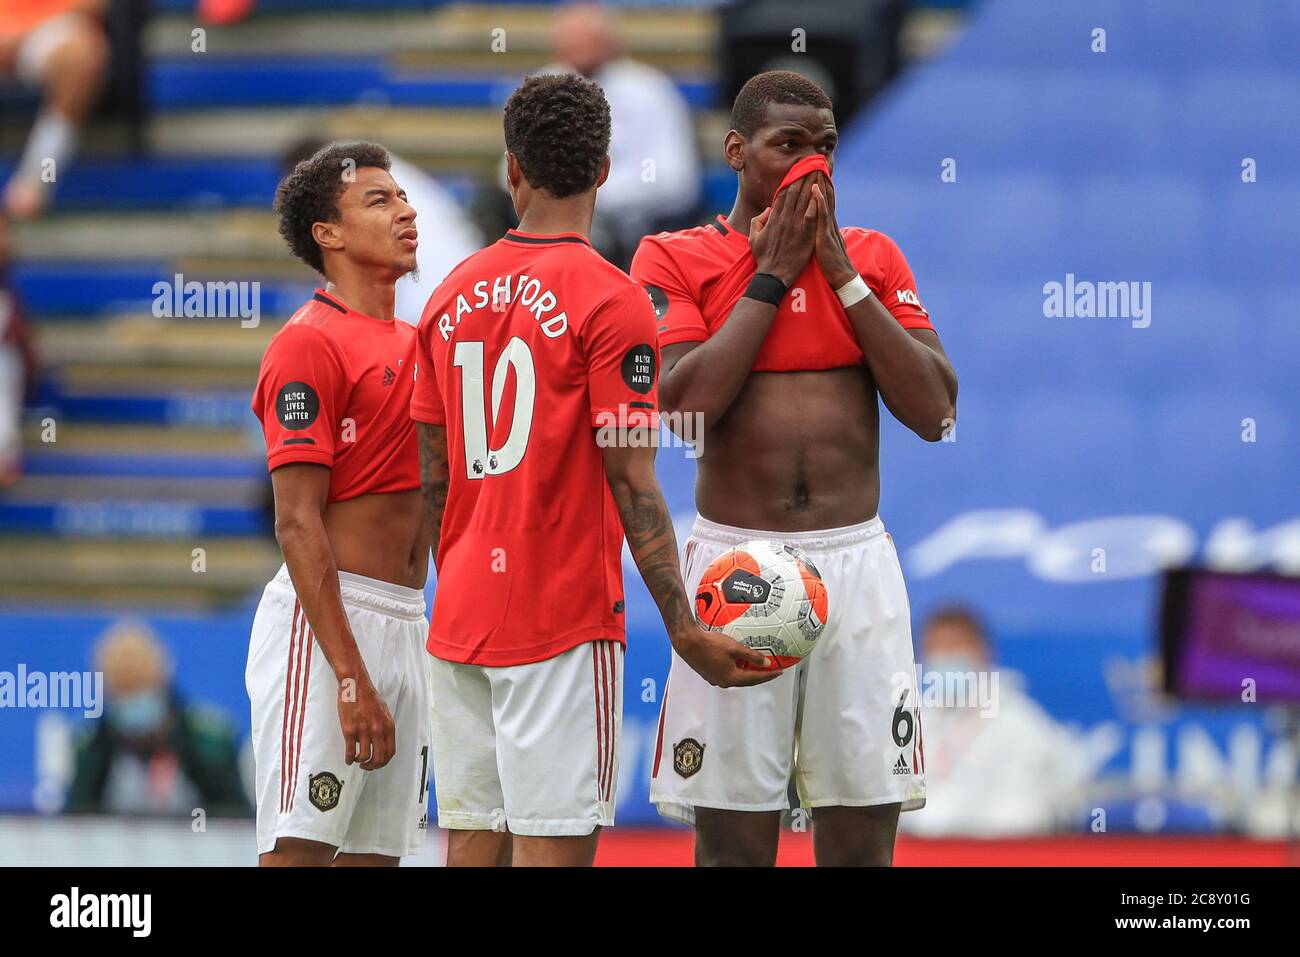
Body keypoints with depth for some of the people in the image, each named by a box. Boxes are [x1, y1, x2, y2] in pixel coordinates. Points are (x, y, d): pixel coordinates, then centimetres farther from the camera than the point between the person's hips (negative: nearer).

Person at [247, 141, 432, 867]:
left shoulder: (415, 344, 17)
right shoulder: (310, 344, -8)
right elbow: (298, 522, -15)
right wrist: (350, 675, -20)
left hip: (406, 622, 8)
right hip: (328, 617, -8)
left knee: (377, 848, 7)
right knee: (301, 847, -11)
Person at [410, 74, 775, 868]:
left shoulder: (452, 296, 9)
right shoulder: (611, 302, -9)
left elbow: (433, 480, 13)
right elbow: (632, 484, -13)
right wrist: (684, 630, -10)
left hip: (460, 619, 6)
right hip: (565, 618, -6)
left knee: (473, 840, 7)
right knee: (554, 847, -7)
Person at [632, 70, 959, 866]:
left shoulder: (872, 257, 10)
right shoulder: (678, 259, 2)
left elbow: (934, 412, 0)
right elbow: (682, 404, -13)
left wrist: (841, 272, -4)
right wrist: (771, 275, -8)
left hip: (856, 557, 2)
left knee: (864, 829, 3)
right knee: (733, 835, 1)